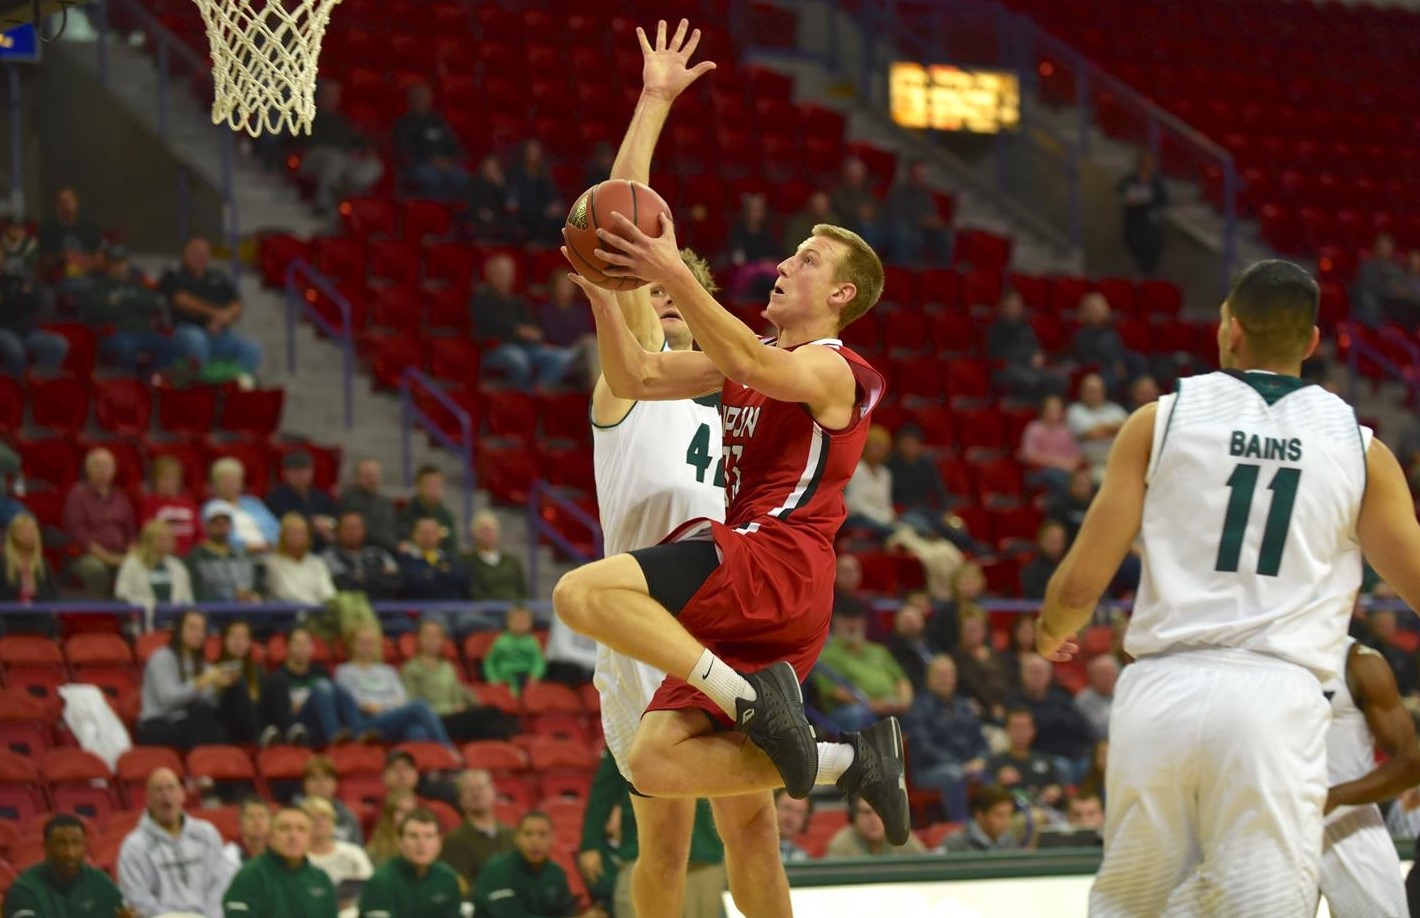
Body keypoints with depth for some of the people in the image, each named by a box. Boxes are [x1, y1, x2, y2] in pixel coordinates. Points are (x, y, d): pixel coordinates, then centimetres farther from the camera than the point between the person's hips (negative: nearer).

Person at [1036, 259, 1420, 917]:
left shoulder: (1160, 422, 7)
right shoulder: (1359, 448, 8)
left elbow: (1079, 586, 5)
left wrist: (1050, 634, 27)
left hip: (1162, 691, 1)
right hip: (1275, 702, -1)